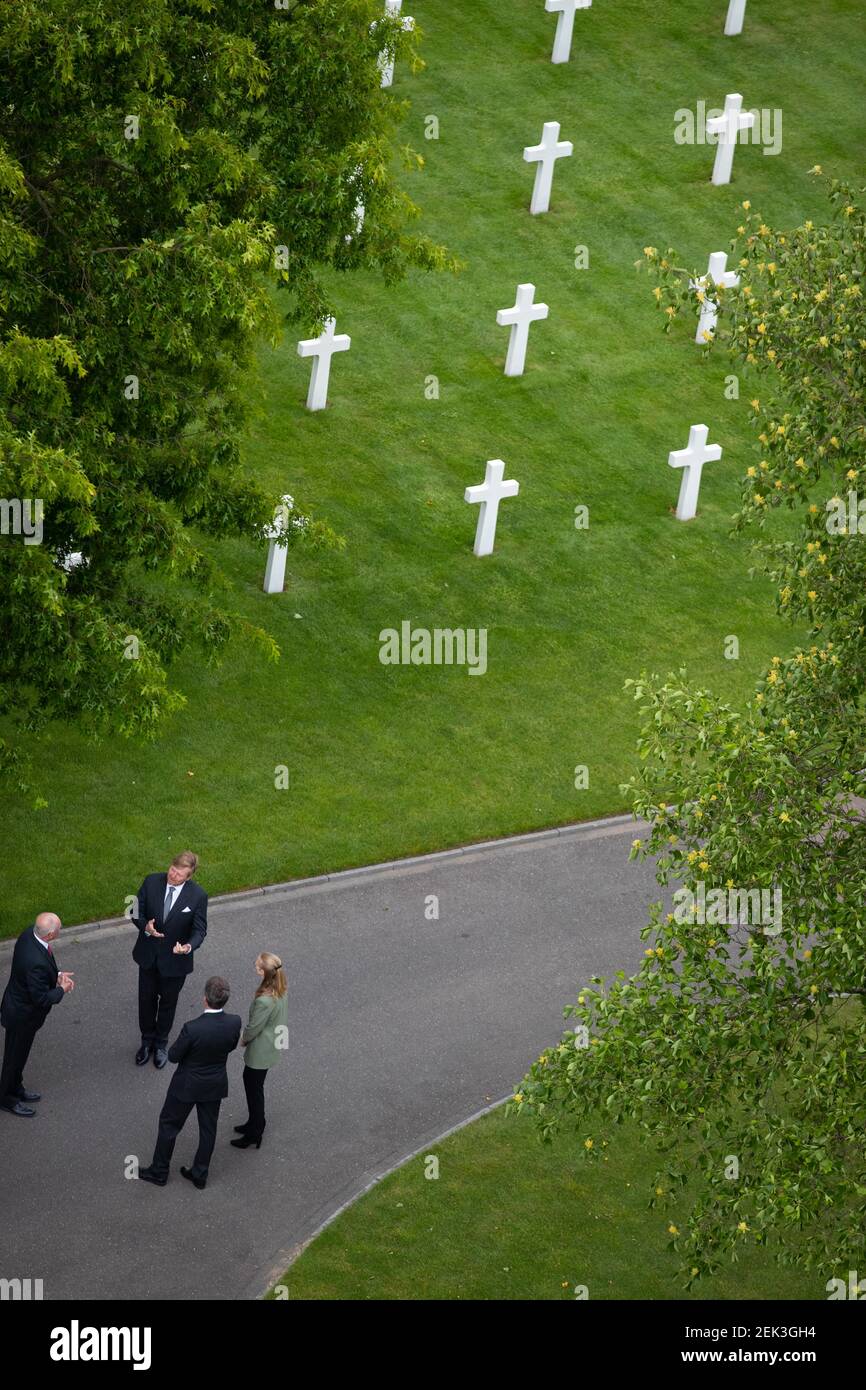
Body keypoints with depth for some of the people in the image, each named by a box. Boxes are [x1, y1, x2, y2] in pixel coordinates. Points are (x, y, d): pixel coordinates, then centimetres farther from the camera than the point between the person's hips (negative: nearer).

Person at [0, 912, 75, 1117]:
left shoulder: (30, 934, -15)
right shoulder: (36, 962, -42)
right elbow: (41, 999, -30)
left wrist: (57, 975, -4)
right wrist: (61, 989, -14)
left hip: (18, 1005, 9)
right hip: (22, 1015, -8)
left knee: (18, 1054, 29)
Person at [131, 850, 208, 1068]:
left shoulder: (197, 896, -22)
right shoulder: (152, 882, -16)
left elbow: (199, 929, -14)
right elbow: (136, 911, -6)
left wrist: (189, 946, -36)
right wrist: (145, 926, -28)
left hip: (174, 960, -2)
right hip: (148, 955, 2)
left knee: (168, 1002, 20)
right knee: (146, 999, 19)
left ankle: (161, 1044, 43)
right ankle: (147, 1040, 43)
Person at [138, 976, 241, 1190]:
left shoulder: (192, 1028, -34)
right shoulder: (234, 1023, -22)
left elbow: (173, 1056, -19)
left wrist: (178, 1041, -1)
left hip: (188, 1085, -4)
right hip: (216, 1084, 4)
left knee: (169, 1124, 18)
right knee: (208, 1128, 22)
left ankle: (159, 1172, 33)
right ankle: (200, 1174, 37)